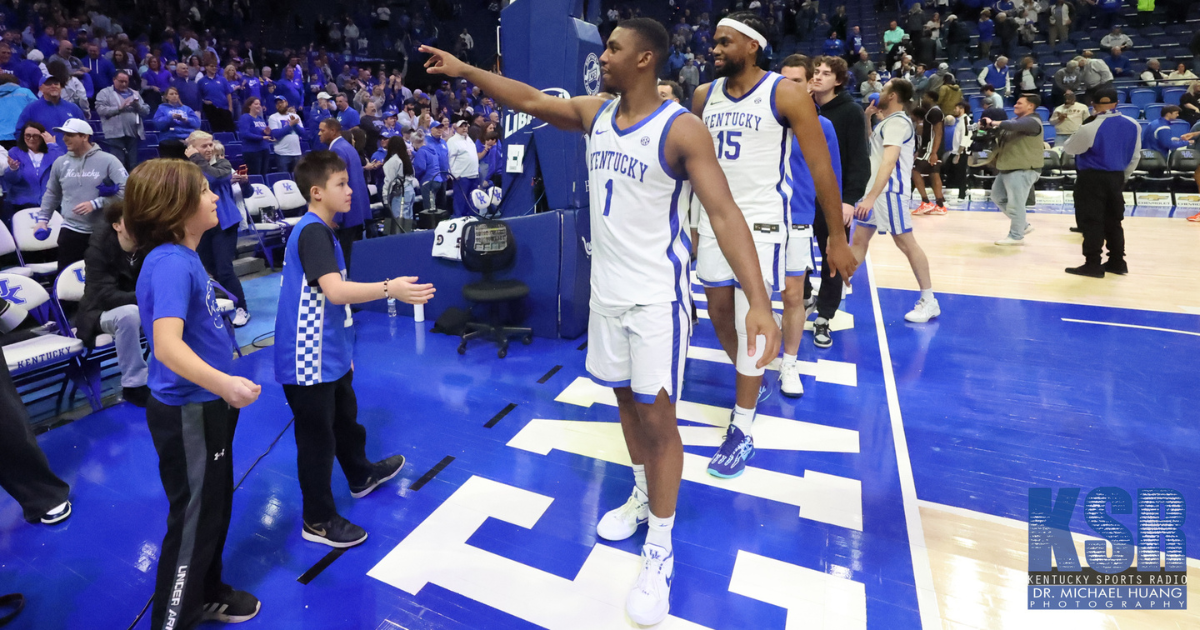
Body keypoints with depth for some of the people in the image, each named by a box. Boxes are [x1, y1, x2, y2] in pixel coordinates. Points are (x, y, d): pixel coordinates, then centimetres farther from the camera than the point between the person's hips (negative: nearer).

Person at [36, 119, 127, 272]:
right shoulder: (61, 163, 9)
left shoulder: (108, 160, -6)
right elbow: (52, 194, 20)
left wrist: (95, 204, -18)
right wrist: (43, 218, 12)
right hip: (70, 231, 4)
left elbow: (126, 190, -13)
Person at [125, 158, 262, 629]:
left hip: (205, 405, 10)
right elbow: (167, 345, -37)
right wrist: (224, 383, -47)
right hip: (188, 414, -10)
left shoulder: (182, 256, 6)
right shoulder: (170, 263, -25)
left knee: (215, 508, 24)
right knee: (194, 522, 6)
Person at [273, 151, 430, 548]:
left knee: (345, 419, 26)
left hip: (330, 355, 10)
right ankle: (318, 521, 22)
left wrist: (344, 350, 23)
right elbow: (335, 291, -34)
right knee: (317, 438, 5)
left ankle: (361, 477, 49)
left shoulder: (320, 231, 12)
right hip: (309, 361, -10)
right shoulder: (312, 232, -20)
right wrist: (390, 289, -39)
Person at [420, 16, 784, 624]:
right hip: (606, 289, 6)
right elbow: (528, 99, 15)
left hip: (658, 294, -6)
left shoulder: (682, 129, -15)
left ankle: (660, 550, 16)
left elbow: (724, 213, -22)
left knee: (657, 417, -2)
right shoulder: (595, 113, 5)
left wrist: (759, 301, -31)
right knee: (626, 399, 18)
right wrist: (465, 70, 12)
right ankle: (643, 495, 41)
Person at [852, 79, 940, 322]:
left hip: (889, 191, -10)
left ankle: (929, 302, 1)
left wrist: (871, 197, -31)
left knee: (906, 243, -6)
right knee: (860, 239, 10)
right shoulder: (887, 121, 16)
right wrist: (868, 117, 19)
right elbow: (870, 142, 34)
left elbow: (889, 162, -24)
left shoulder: (897, 121, -14)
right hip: (876, 189, 10)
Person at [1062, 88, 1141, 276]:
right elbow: (1135, 156, 12)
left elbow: (1068, 149, -1)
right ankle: (1117, 262, 22)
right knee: (1114, 221, 15)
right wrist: (1123, 176, 24)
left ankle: (1093, 264, -2)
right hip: (1117, 177, 7)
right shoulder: (1133, 124, 5)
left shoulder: (1090, 128, -16)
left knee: (1091, 222, -2)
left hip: (1092, 178, -6)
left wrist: (1080, 133, 18)